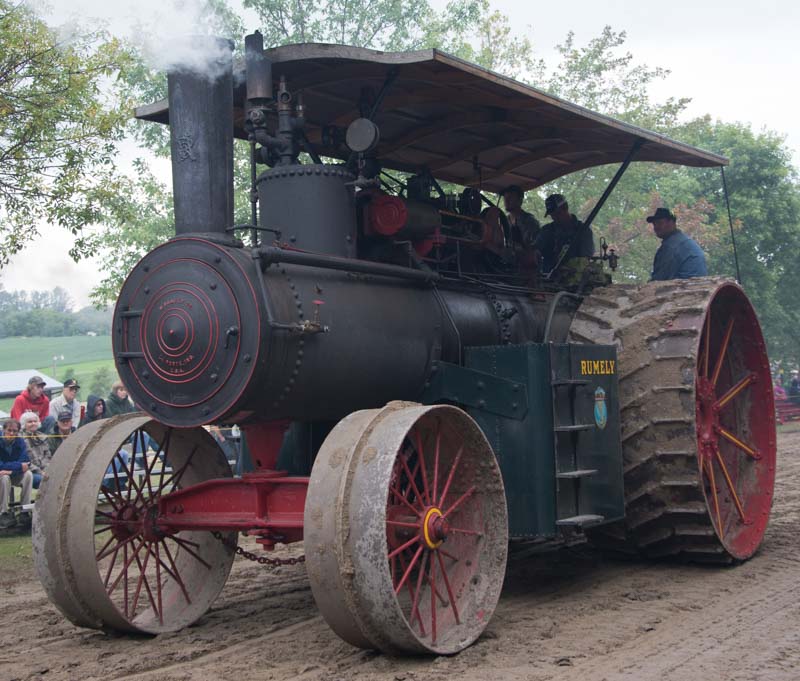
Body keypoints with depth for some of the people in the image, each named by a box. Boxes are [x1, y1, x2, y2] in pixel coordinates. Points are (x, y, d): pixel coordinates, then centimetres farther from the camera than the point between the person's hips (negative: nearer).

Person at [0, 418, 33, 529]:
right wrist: (19, 466, -27)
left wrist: (10, 470, -28)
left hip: (15, 475, 4)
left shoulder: (20, 442, -7)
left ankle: (25, 512, -22)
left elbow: (26, 464, -13)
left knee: (28, 474, -23)